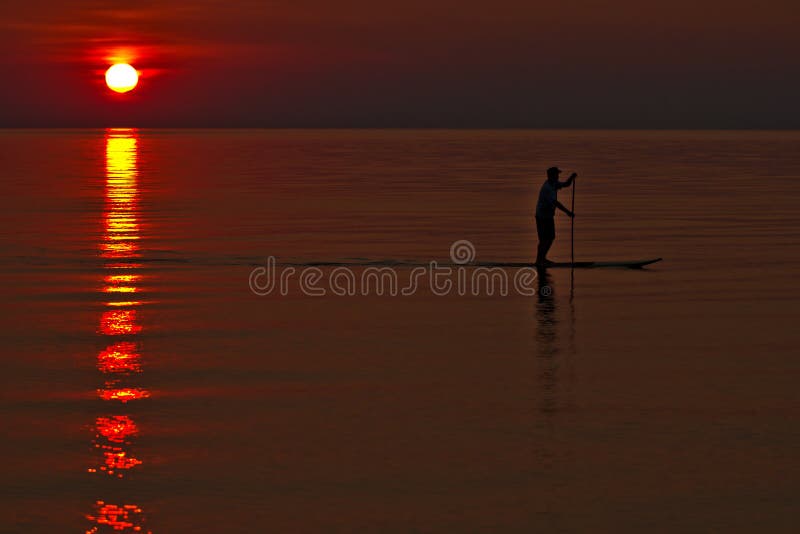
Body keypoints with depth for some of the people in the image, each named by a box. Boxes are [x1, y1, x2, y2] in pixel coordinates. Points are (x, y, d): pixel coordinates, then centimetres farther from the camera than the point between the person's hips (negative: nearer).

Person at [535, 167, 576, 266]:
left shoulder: (554, 184, 6)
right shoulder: (547, 188, -24)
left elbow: (566, 184, 13)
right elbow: (555, 202, -31)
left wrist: (572, 177, -9)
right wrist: (568, 212, -32)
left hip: (549, 216, 9)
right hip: (542, 217, -9)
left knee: (551, 237, 12)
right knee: (544, 239, -6)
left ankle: (543, 258, 22)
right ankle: (539, 260, 2)